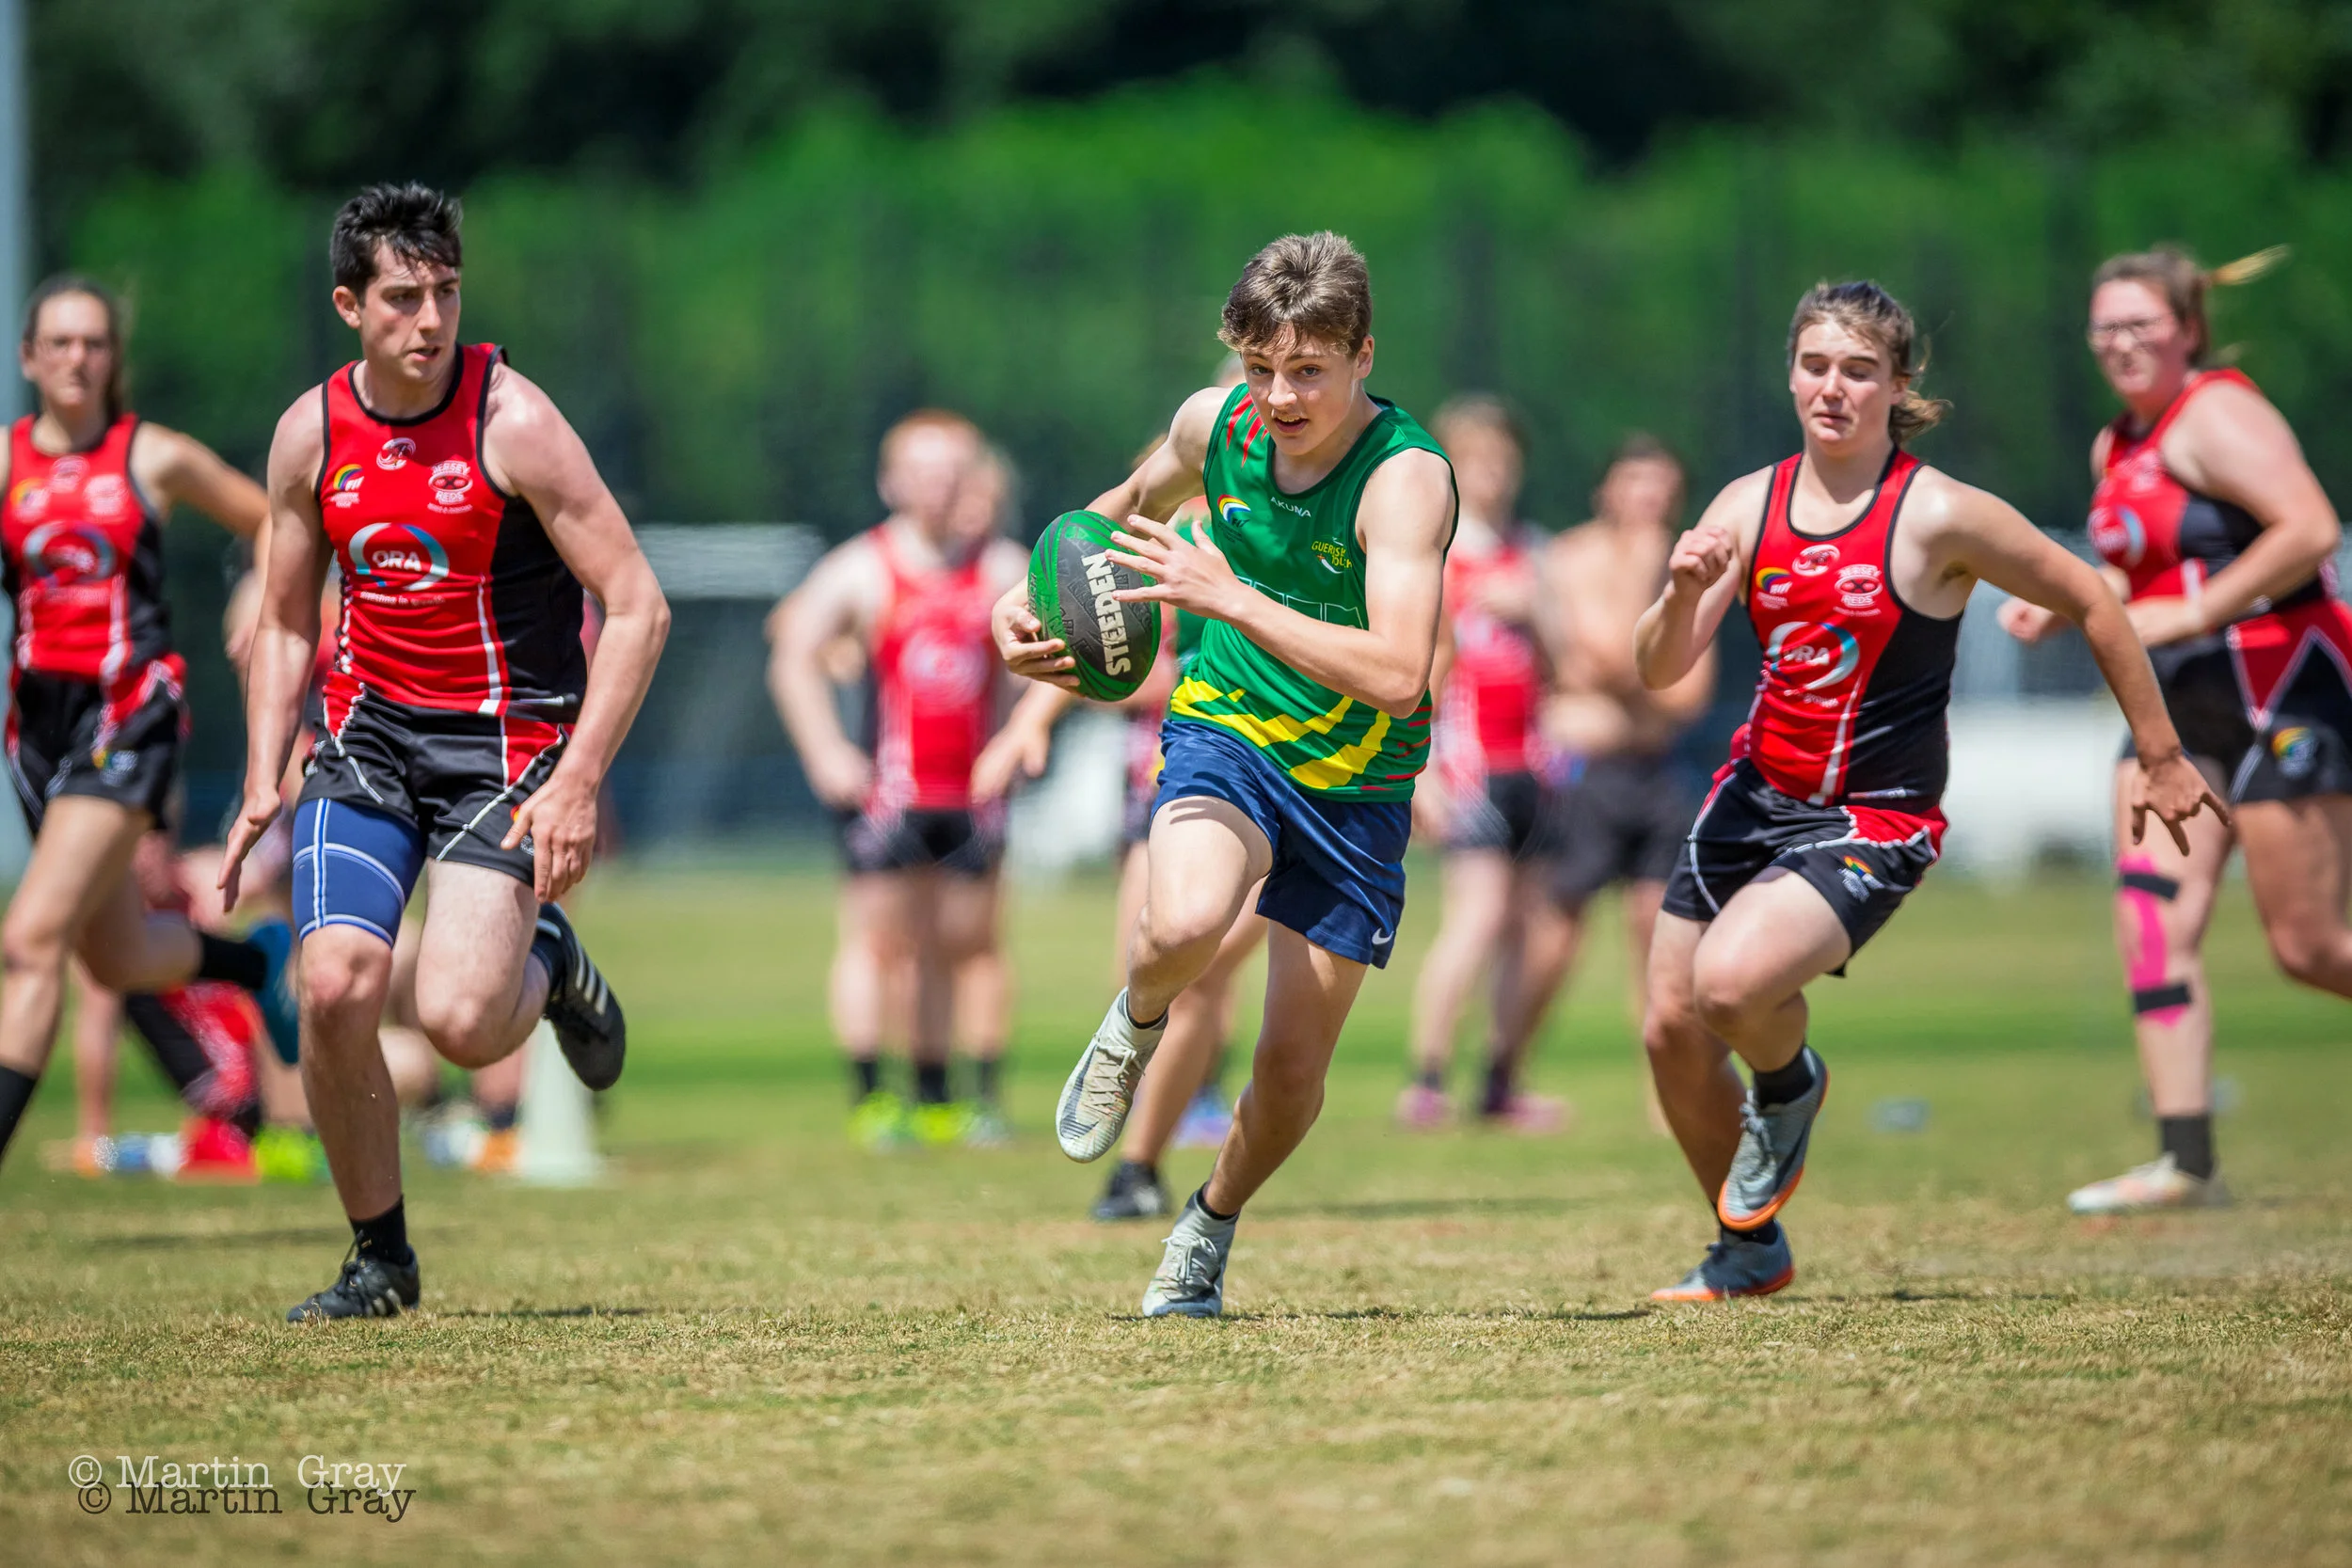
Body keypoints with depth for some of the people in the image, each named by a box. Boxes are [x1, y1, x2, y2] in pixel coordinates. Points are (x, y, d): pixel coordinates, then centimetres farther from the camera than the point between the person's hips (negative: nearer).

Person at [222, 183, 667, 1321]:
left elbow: (638, 608, -12)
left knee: (459, 1021, -20)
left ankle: (548, 961, 19)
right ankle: (378, 1257, 5)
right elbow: (286, 622, 15)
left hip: (509, 744, -4)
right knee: (334, 989, -15)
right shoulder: (312, 433, 1)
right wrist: (263, 781, 3)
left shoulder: (511, 422, -13)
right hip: (368, 730, 4)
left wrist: (578, 782, -18)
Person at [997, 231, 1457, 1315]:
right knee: (1186, 922, -33)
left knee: (1292, 1068, 4)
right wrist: (1031, 599, 4)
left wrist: (1230, 599, -36)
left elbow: (1397, 674, -35)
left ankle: (1210, 1228, 36)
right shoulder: (1214, 422, -8)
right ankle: (1136, 1026, 3)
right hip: (1224, 732, 2)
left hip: (1355, 782, -1)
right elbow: (1132, 508, 18)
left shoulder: (1407, 476, -24)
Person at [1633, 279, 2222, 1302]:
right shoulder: (1751, 505, -1)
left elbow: (2089, 604, -3)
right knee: (1671, 1032, 6)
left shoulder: (1938, 516, -14)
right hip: (1754, 794, 6)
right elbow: (1658, 672, -5)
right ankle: (1749, 1253, 29)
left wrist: (2160, 759, 3)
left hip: (1873, 822, -6)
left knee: (1729, 981, -28)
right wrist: (1683, 595, -27)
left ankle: (1789, 1084, 9)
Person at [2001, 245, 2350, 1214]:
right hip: (2183, 709, 8)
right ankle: (2186, 1162, -5)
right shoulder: (2117, 446, 14)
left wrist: (2190, 614, -22)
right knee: (2151, 921, -5)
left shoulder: (2214, 415, -13)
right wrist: (2060, 608, 11)